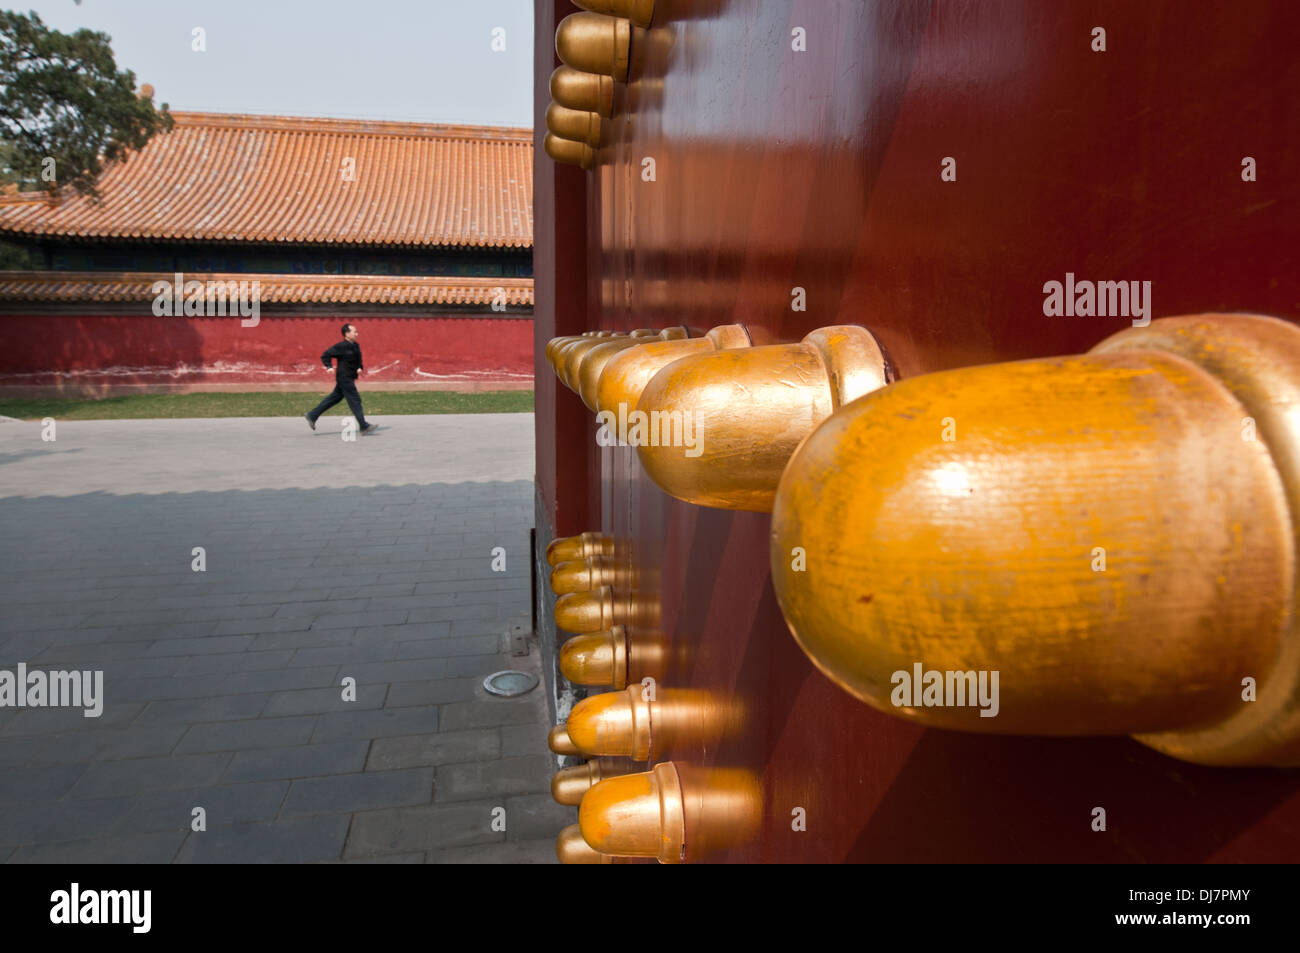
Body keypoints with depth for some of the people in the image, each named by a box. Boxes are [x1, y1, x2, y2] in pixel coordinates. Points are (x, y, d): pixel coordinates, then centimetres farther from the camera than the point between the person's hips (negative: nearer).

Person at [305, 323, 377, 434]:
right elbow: (325, 355, -10)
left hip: (349, 378, 9)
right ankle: (364, 427, -5)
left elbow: (358, 359, 25)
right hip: (344, 378, -9)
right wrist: (329, 367, -20)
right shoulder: (341, 346, -14)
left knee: (334, 398, 15)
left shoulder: (356, 346, 11)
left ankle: (312, 415, 24)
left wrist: (360, 368, 7)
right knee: (355, 400, -8)